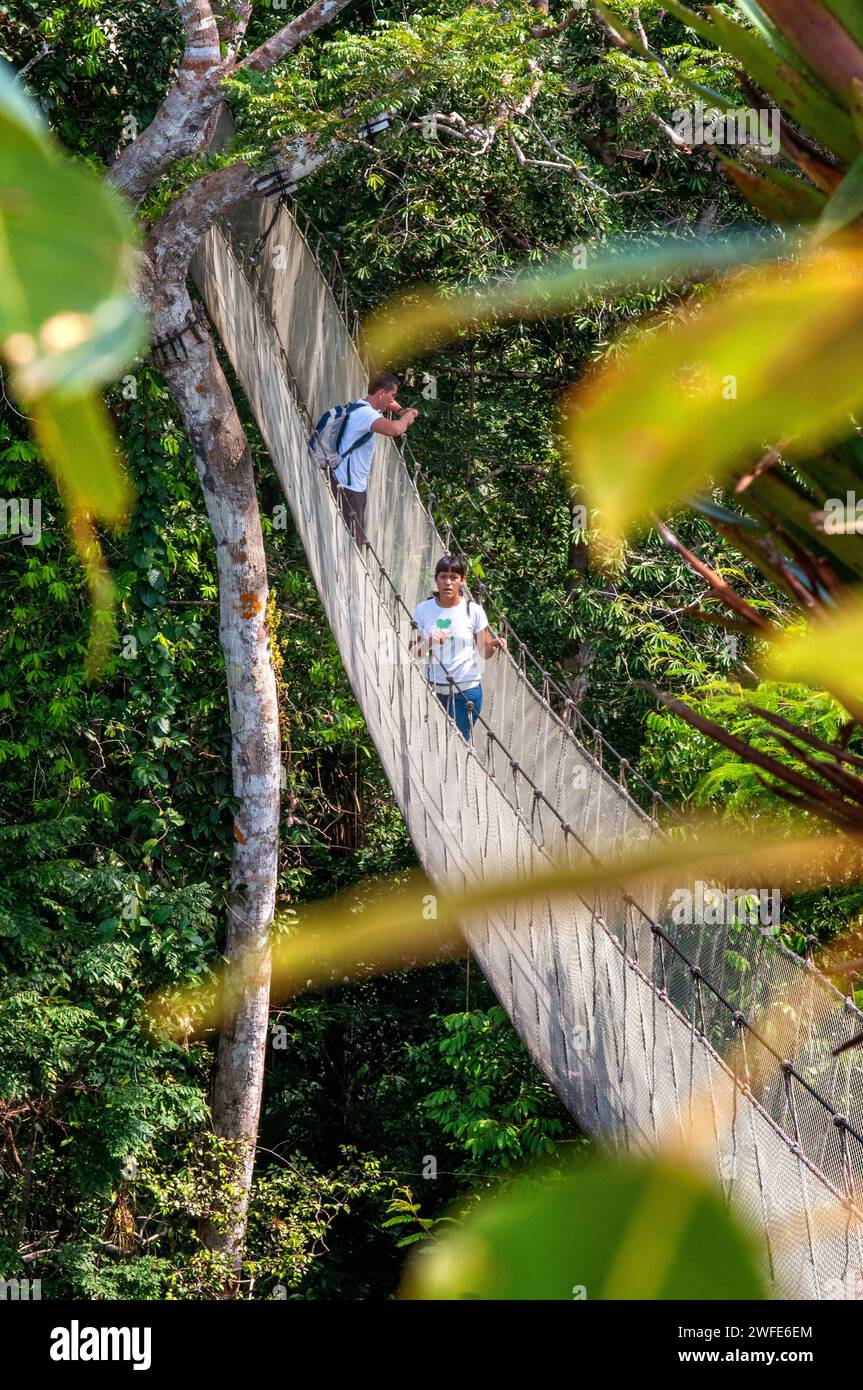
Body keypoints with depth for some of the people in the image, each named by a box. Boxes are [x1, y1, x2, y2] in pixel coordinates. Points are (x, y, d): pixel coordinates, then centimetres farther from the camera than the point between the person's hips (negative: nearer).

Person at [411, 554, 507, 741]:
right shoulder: (423, 610, 1)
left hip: (466, 690, -1)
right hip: (433, 689, 1)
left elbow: (484, 652, 4)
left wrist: (494, 645, -18)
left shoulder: (473, 611, -2)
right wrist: (428, 643, -17)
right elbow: (413, 652, 2)